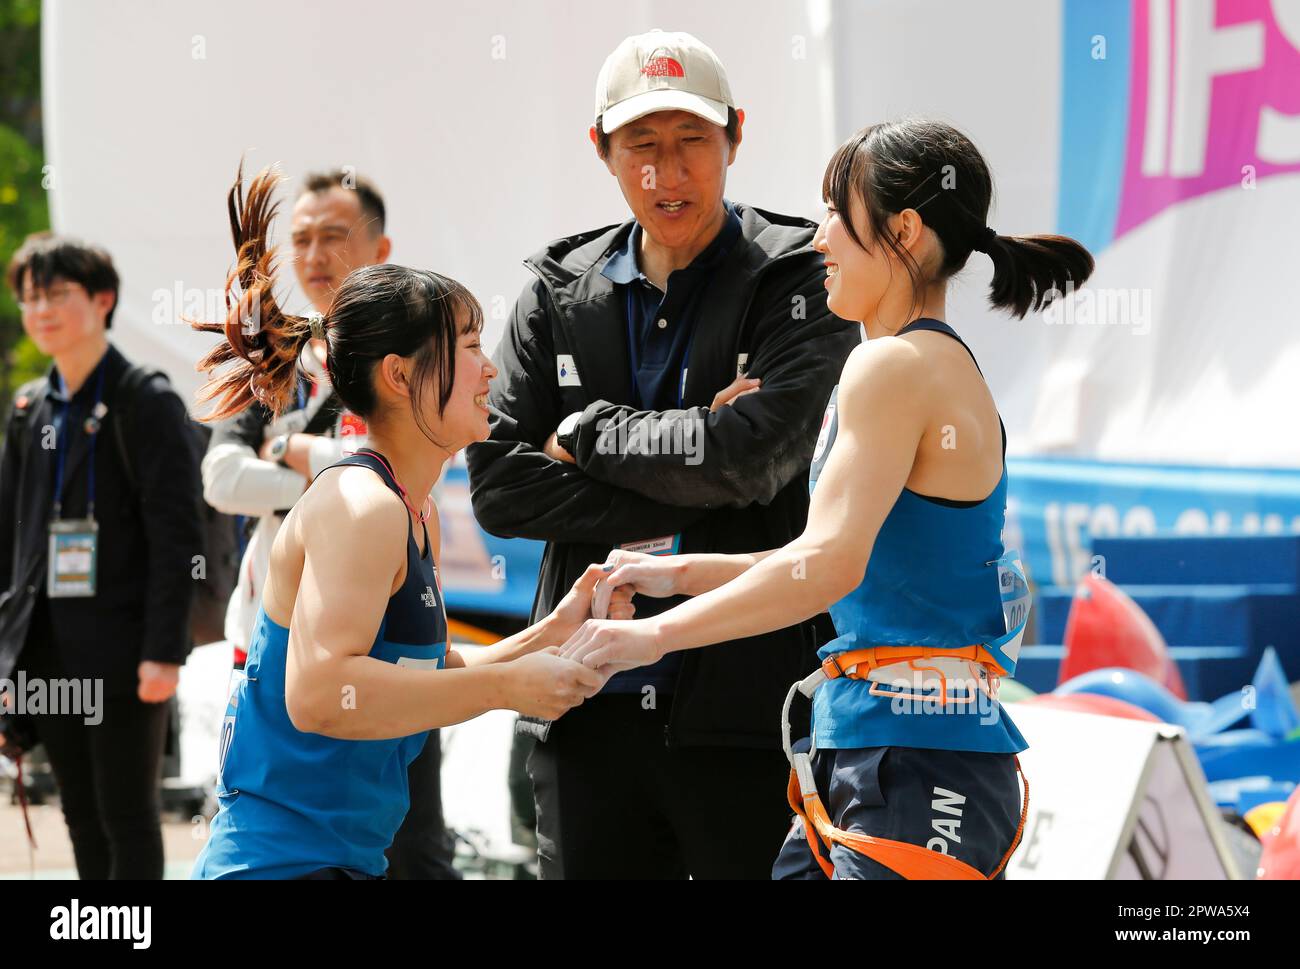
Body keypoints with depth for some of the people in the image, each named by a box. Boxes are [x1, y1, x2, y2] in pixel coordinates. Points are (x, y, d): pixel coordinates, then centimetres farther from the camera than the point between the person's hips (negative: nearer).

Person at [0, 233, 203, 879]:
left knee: (129, 819, -2)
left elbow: (177, 537, -11)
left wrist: (163, 651, -17)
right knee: (82, 820, 10)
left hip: (122, 649, -6)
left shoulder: (147, 404, -7)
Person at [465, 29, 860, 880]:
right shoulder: (562, 291, 10)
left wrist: (588, 434, -5)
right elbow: (499, 486, 1)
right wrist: (679, 501, -10)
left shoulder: (801, 280, -2)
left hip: (744, 710, -4)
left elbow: (754, 455, -17)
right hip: (591, 708, 4)